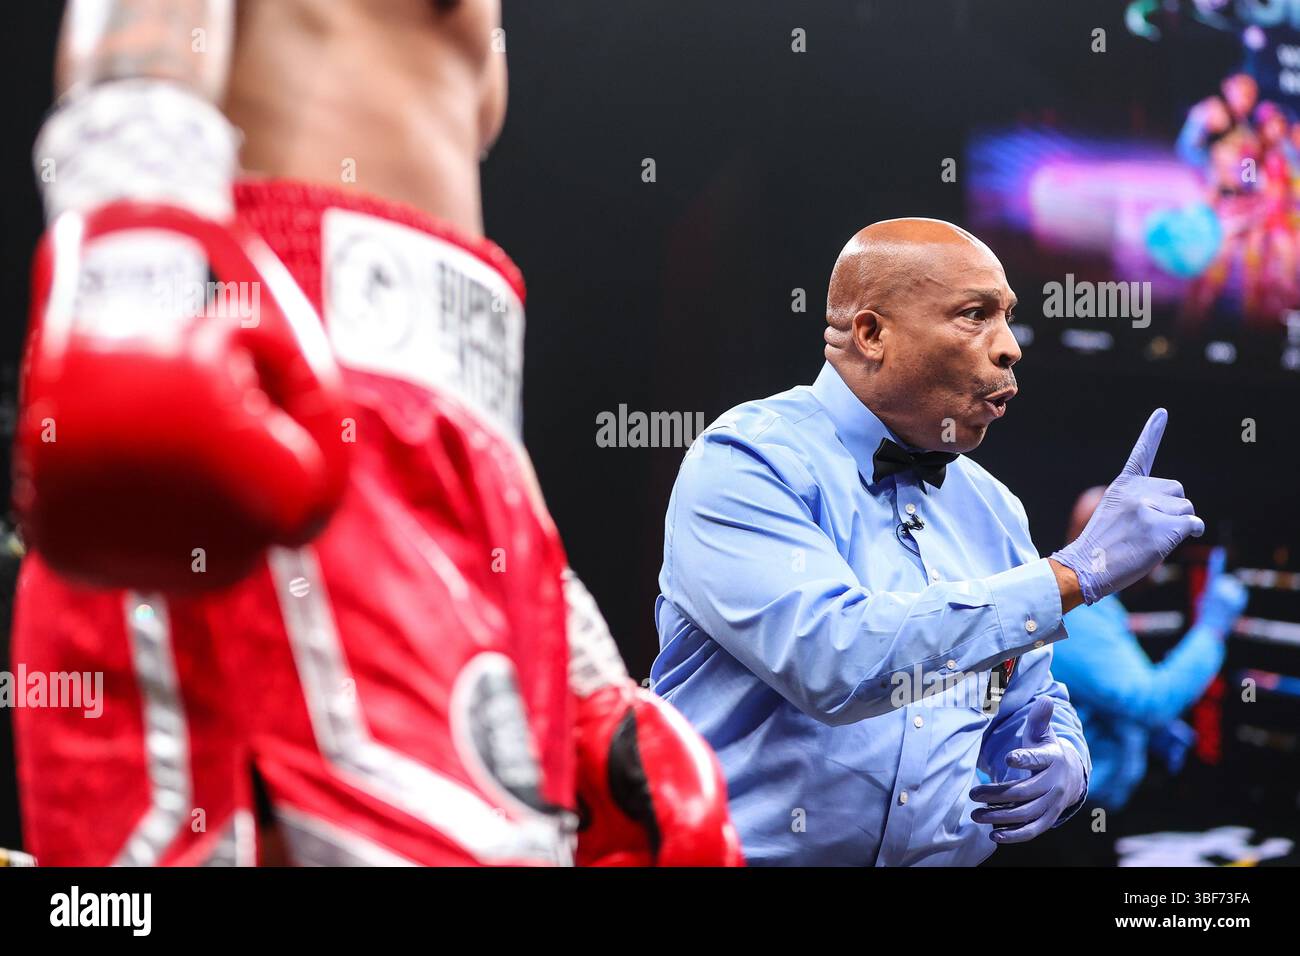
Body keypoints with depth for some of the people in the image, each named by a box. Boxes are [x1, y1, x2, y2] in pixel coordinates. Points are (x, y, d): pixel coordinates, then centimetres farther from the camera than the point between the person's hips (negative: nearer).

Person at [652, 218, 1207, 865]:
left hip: (946, 858, 5)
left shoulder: (991, 509, 11)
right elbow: (833, 658, -22)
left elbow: (1029, 709, 20)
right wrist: (1074, 573, -18)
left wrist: (1061, 768, -3)